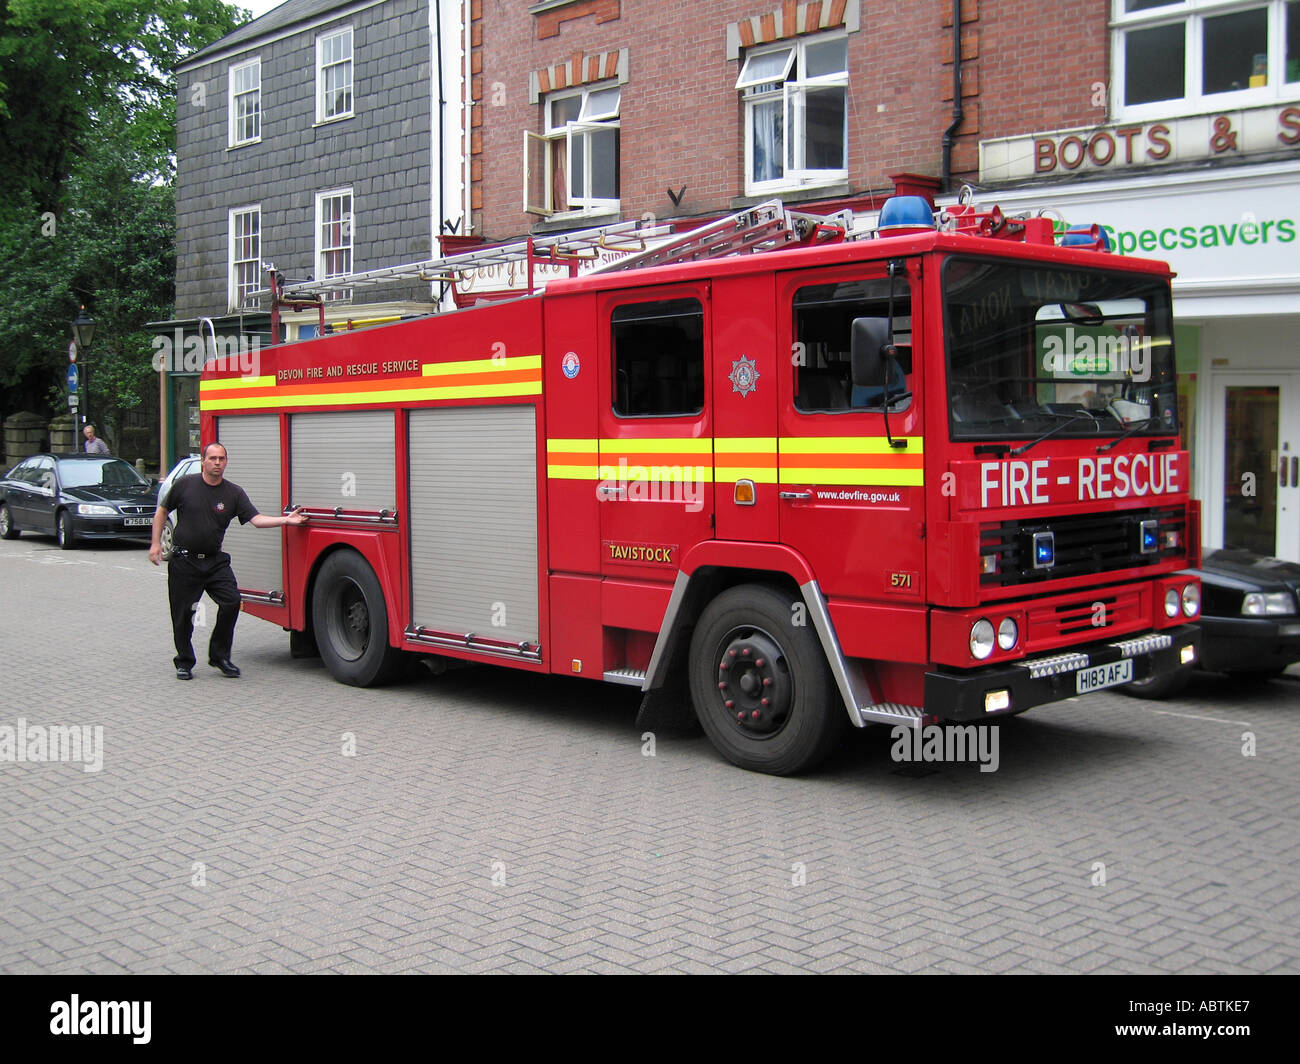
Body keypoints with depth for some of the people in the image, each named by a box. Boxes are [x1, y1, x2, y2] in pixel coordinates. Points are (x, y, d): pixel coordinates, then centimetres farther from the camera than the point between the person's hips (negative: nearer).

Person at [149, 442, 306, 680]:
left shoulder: (234, 493, 1)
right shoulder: (185, 485, -3)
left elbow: (256, 519, -7)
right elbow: (162, 511, 8)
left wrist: (286, 520, -20)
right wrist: (156, 543, 1)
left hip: (215, 561, 2)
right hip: (184, 560, -2)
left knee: (231, 601, -13)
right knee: (182, 614, 2)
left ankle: (219, 656, 4)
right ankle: (184, 663, 20)